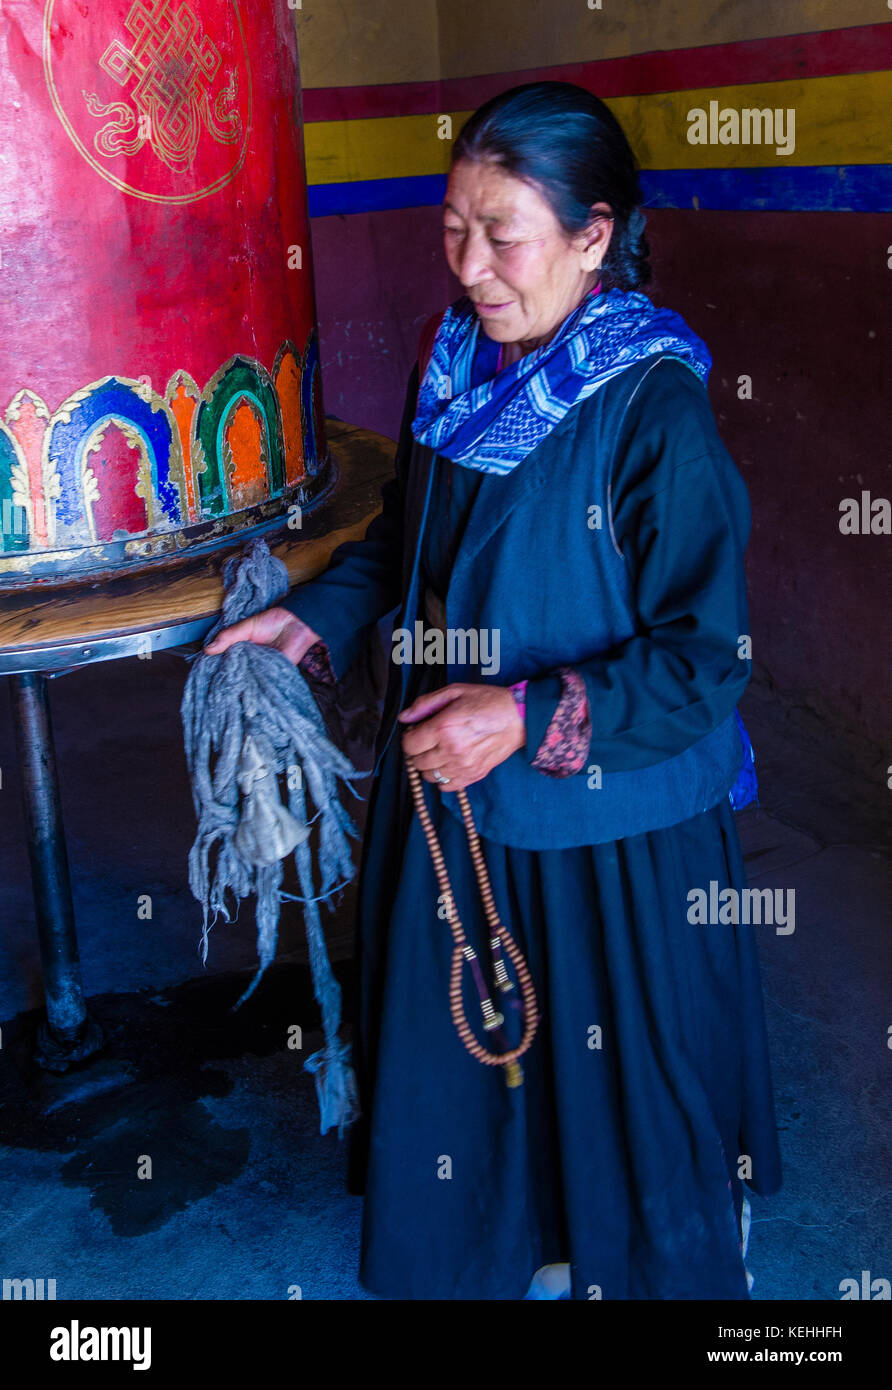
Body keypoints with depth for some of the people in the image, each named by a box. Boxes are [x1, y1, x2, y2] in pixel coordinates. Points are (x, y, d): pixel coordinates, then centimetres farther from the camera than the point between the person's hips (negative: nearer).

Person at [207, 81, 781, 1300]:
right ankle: (476, 1251, 53)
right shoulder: (455, 362, -2)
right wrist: (315, 618, 1)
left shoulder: (656, 410, -22)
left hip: (603, 826, -6)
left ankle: (634, 1264, 46)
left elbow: (702, 660, -21)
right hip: (450, 793, 7)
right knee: (457, 1041, 25)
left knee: (613, 1067, 14)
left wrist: (530, 717, -28)